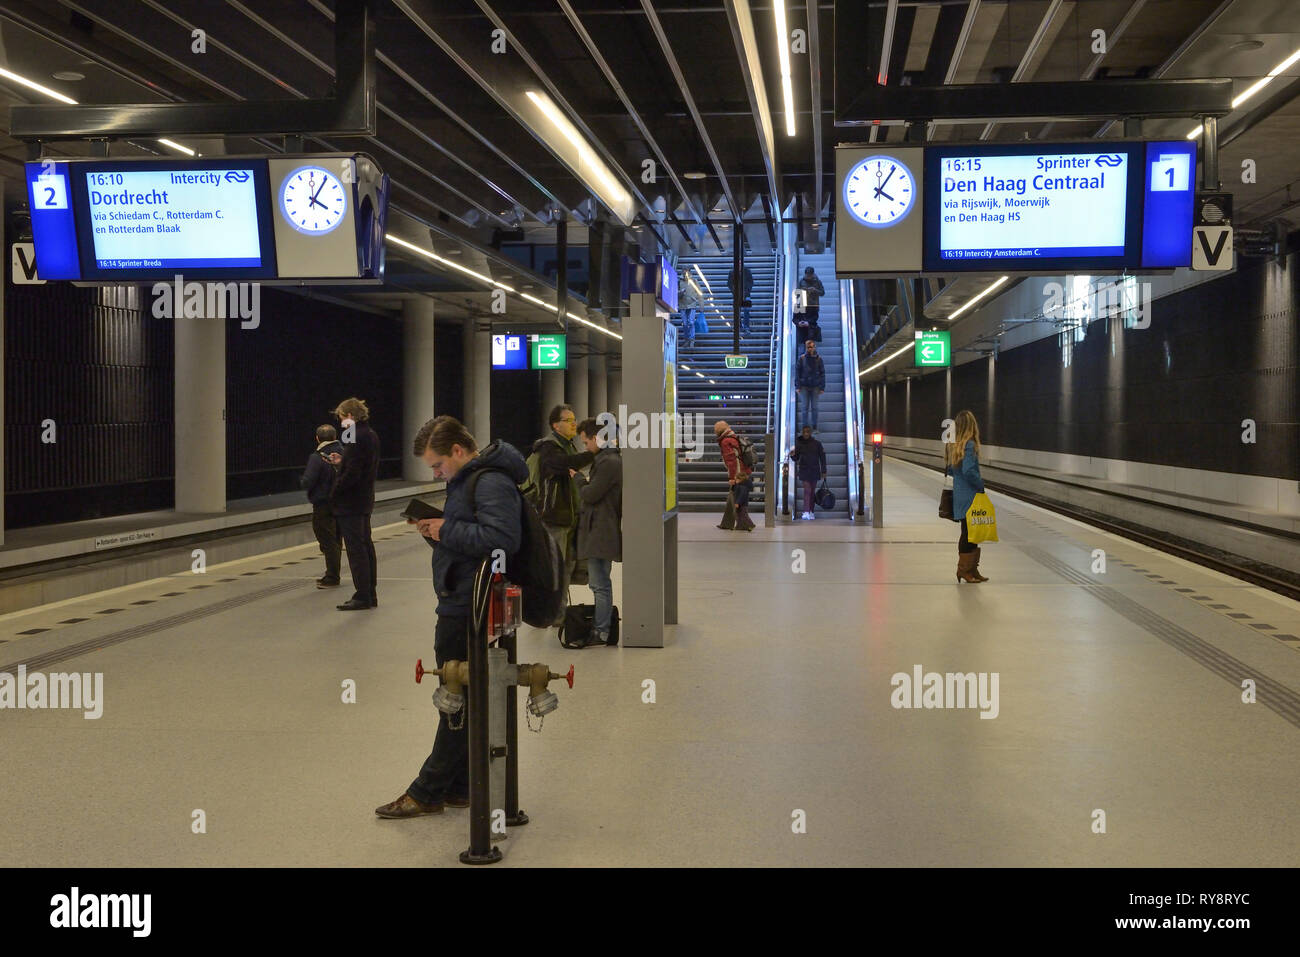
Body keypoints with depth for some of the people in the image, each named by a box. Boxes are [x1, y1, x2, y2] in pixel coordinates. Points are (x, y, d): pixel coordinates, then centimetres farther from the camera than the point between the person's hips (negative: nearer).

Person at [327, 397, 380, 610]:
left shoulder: (356, 438, -19)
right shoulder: (371, 435, 10)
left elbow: (352, 474, -23)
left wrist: (335, 492, -12)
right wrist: (341, 461, 13)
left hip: (351, 502, -10)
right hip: (365, 500, 10)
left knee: (356, 549, -5)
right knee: (366, 546, 14)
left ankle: (362, 596, -3)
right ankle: (370, 594, 20)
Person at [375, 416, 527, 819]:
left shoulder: (492, 484, -17)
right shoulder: (468, 480, 16)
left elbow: (501, 538, -30)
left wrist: (447, 530, -20)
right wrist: (439, 529, 3)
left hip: (469, 611, -11)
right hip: (460, 607, 11)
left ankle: (428, 792, 8)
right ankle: (457, 787, 23)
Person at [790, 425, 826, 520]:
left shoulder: (817, 444, 0)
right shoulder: (799, 444, 1)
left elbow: (822, 458, 4)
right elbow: (796, 458, 6)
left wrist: (823, 471, 0)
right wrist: (793, 455, -17)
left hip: (815, 470, 1)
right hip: (804, 470, -1)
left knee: (812, 491, 7)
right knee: (807, 490, -14)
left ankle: (811, 512, 13)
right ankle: (806, 512, -21)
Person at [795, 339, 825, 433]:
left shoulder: (818, 359, 1)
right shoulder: (802, 358, 0)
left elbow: (822, 373, 3)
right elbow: (797, 372, 1)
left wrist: (822, 387, -2)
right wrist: (797, 386, -5)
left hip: (815, 386, 0)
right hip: (804, 386, 0)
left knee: (814, 407, 4)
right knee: (804, 408, 0)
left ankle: (814, 427, 11)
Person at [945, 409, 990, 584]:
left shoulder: (954, 445, 9)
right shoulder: (969, 445, -16)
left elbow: (950, 470, 16)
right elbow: (969, 471, -23)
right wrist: (981, 484, -11)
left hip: (959, 495, 9)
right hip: (969, 497, -9)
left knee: (968, 533, 13)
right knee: (969, 533, -1)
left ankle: (971, 570, 19)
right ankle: (965, 570, 4)